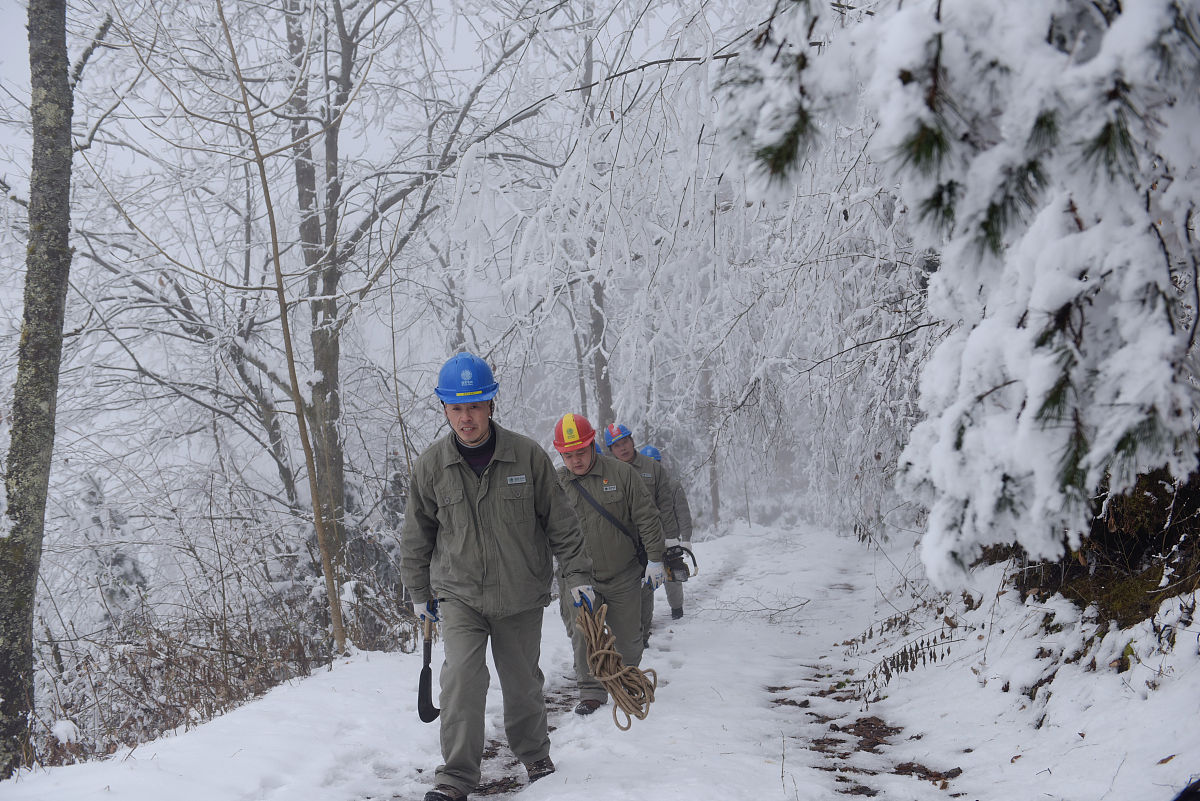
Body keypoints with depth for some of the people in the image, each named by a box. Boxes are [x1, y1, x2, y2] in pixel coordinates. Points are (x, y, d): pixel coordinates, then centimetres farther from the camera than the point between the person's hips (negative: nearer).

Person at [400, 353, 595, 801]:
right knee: (462, 676, -16)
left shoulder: (528, 456, -9)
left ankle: (534, 754, 36)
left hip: (521, 596, 1)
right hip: (459, 595, 0)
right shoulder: (430, 466, -6)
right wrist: (419, 592, 13)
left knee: (523, 682, 13)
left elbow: (560, 521, 1)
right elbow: (416, 537, 8)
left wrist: (576, 574, 0)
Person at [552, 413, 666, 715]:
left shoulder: (620, 473, -6)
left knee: (627, 637, 10)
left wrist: (655, 560, -4)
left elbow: (647, 517, -2)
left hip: (623, 576, 0)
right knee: (583, 636, -8)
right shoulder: (554, 484, -2)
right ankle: (592, 692, 5)